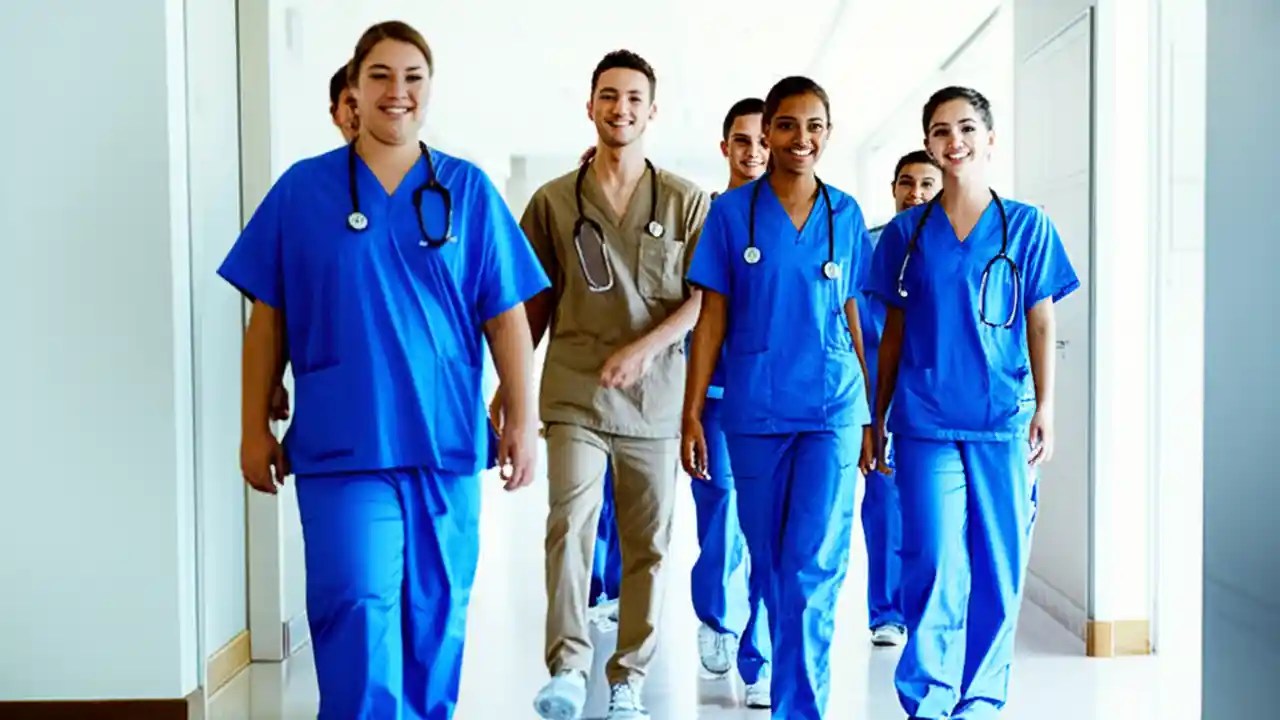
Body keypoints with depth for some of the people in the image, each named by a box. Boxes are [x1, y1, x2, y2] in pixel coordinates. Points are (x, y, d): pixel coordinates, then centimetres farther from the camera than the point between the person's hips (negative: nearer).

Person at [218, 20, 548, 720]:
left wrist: (522, 419, 1)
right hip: (341, 448, -1)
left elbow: (506, 317, 5)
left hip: (447, 443, 2)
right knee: (357, 613, -6)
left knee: (436, 616, 10)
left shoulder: (468, 189, 5)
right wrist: (255, 429, 5)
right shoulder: (302, 188, 3)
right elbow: (268, 318, 6)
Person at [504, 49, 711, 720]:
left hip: (656, 397, 1)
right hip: (574, 394, 0)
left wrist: (644, 347, -15)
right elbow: (536, 301, 10)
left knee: (648, 546, 6)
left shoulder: (686, 201, 4)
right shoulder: (553, 200, 6)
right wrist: (509, 382, 8)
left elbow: (704, 298, 0)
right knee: (570, 525, -15)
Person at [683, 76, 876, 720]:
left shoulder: (846, 214, 6)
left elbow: (852, 317, 10)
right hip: (753, 408, 0)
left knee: (812, 569, -8)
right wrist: (691, 414, -3)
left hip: (831, 406, 0)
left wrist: (872, 415, 10)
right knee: (770, 563, 12)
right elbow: (712, 318, 1)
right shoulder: (732, 212, 1)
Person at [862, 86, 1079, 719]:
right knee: (935, 569, -5)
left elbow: (1041, 325, 6)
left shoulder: (1027, 226, 5)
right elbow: (894, 330, 11)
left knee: (998, 570, 5)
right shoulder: (906, 232, 7)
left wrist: (1045, 409, -3)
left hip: (1003, 421, 0)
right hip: (926, 422, 0)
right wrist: (878, 414, 9)